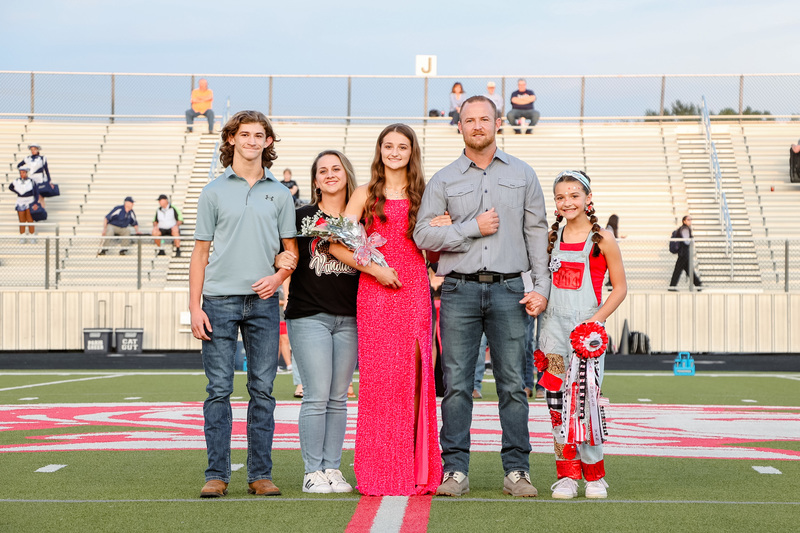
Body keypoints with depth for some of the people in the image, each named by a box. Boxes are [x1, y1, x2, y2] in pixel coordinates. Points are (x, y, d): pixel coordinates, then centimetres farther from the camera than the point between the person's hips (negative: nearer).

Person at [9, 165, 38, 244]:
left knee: (30, 221, -4)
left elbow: (36, 193, -6)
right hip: (20, 203, 3)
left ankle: (33, 238, 4)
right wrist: (18, 193, 8)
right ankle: (22, 238, 12)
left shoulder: (31, 181, -11)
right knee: (22, 221, 5)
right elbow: (10, 187, 20)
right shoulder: (16, 181, -1)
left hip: (30, 203, -3)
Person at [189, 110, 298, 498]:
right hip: (220, 300, -1)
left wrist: (278, 276, -7)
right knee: (219, 390, -2)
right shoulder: (214, 192, 7)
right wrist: (195, 306, -3)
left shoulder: (279, 194, 11)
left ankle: (261, 474, 8)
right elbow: (200, 252, 5)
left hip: (263, 302, 2)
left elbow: (291, 250, 15)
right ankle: (217, 474, 3)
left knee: (263, 390, 3)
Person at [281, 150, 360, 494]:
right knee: (317, 397, -7)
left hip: (349, 319, 3)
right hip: (309, 316, -3)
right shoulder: (302, 217, 4)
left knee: (338, 398, 5)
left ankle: (332, 469, 11)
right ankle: (313, 472, -1)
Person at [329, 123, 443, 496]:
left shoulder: (422, 194, 14)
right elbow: (337, 244, 0)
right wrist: (374, 268, -10)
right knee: (379, 378, -5)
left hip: (415, 292, 2)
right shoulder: (366, 194, 7)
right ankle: (380, 474, 0)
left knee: (413, 378, 0)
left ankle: (415, 471, 6)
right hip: (375, 294, -2)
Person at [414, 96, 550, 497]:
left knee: (513, 384, 0)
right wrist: (473, 228, -7)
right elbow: (424, 234, 0)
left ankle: (516, 470, 5)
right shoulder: (443, 180, 9)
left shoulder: (522, 175, 13)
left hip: (508, 290, 1)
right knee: (457, 384, -2)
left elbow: (536, 232, 10)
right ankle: (455, 470, 2)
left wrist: (542, 285, 1)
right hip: (459, 290, 0)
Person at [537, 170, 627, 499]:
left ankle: (594, 475, 8)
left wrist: (597, 318, -12)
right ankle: (567, 475, 8)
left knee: (585, 400, -6)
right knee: (557, 401, 1)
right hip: (554, 325, 4)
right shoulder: (552, 237, 11)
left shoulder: (602, 239, -2)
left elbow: (620, 288, -1)